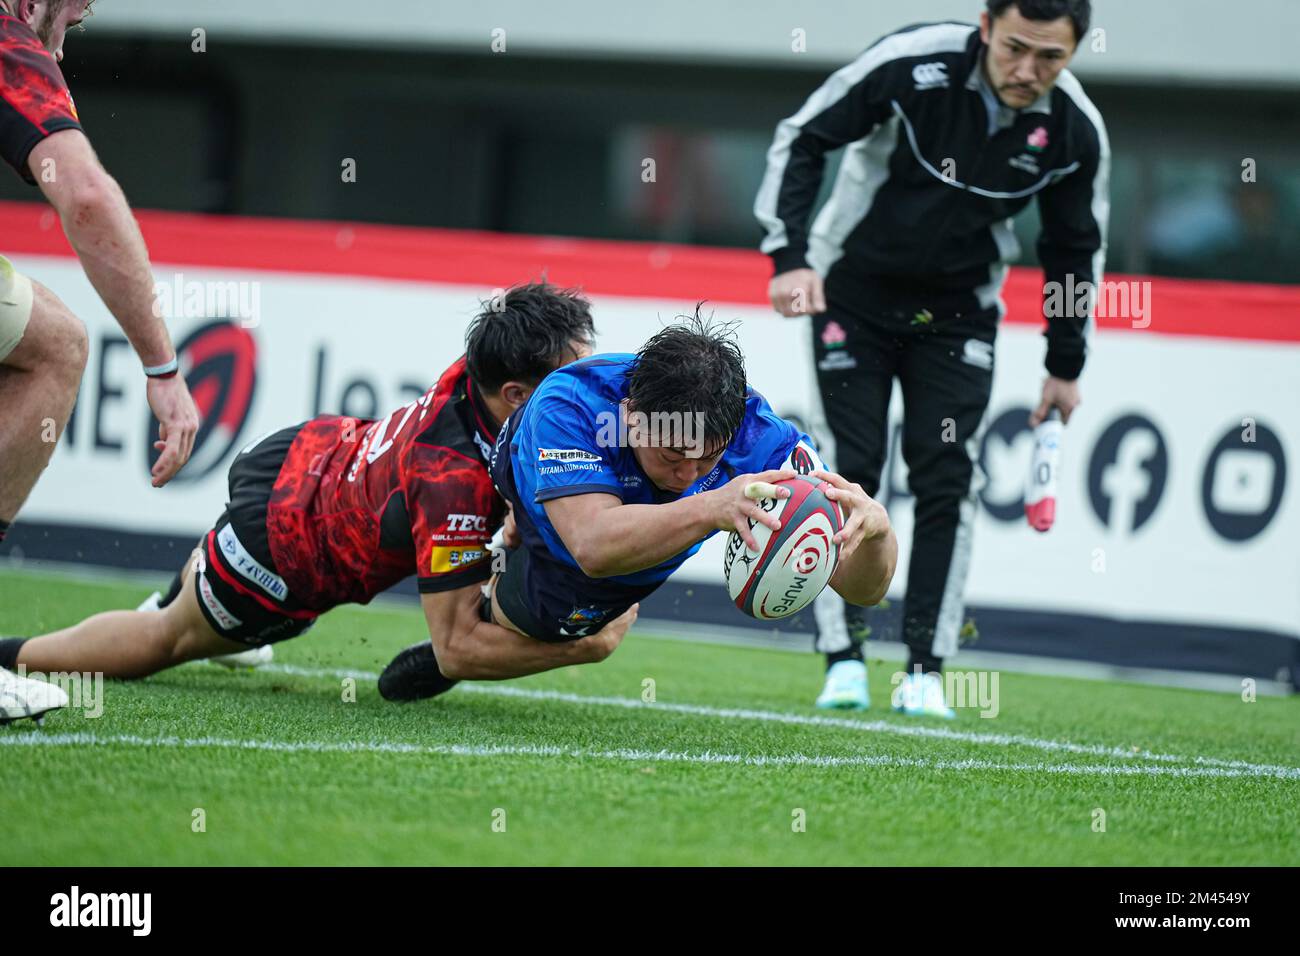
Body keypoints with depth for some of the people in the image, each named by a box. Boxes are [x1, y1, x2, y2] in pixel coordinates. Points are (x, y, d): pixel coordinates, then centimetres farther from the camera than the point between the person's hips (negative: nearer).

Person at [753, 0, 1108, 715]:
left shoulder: (1076, 133, -17)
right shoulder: (914, 64, -28)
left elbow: (1076, 245, 3)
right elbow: (802, 139, -16)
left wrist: (1066, 364, 8)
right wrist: (789, 255, -25)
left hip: (959, 309, 2)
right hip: (854, 289, -2)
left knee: (947, 482, -6)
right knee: (849, 469, -7)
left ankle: (926, 669, -1)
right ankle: (842, 659, -2)